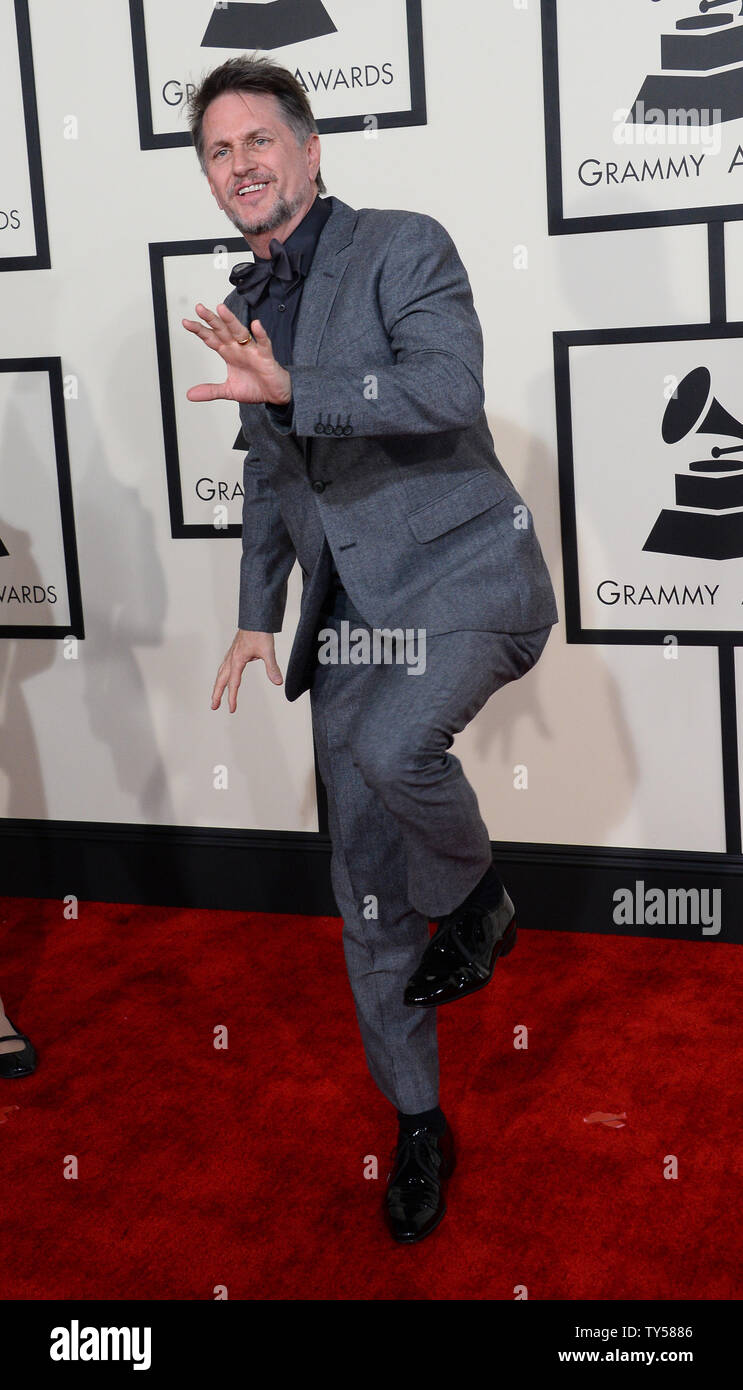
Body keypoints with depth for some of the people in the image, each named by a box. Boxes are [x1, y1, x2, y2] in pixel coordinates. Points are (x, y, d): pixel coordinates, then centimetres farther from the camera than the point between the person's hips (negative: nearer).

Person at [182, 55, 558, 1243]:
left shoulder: (403, 247, -4)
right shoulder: (248, 306, 16)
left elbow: (451, 385, -21)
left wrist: (294, 385, -27)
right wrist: (258, 615, 23)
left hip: (463, 574, -6)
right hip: (350, 608, 6)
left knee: (389, 746, -36)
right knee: (365, 894, 6)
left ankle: (474, 898, -2)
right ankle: (418, 1124, 23)